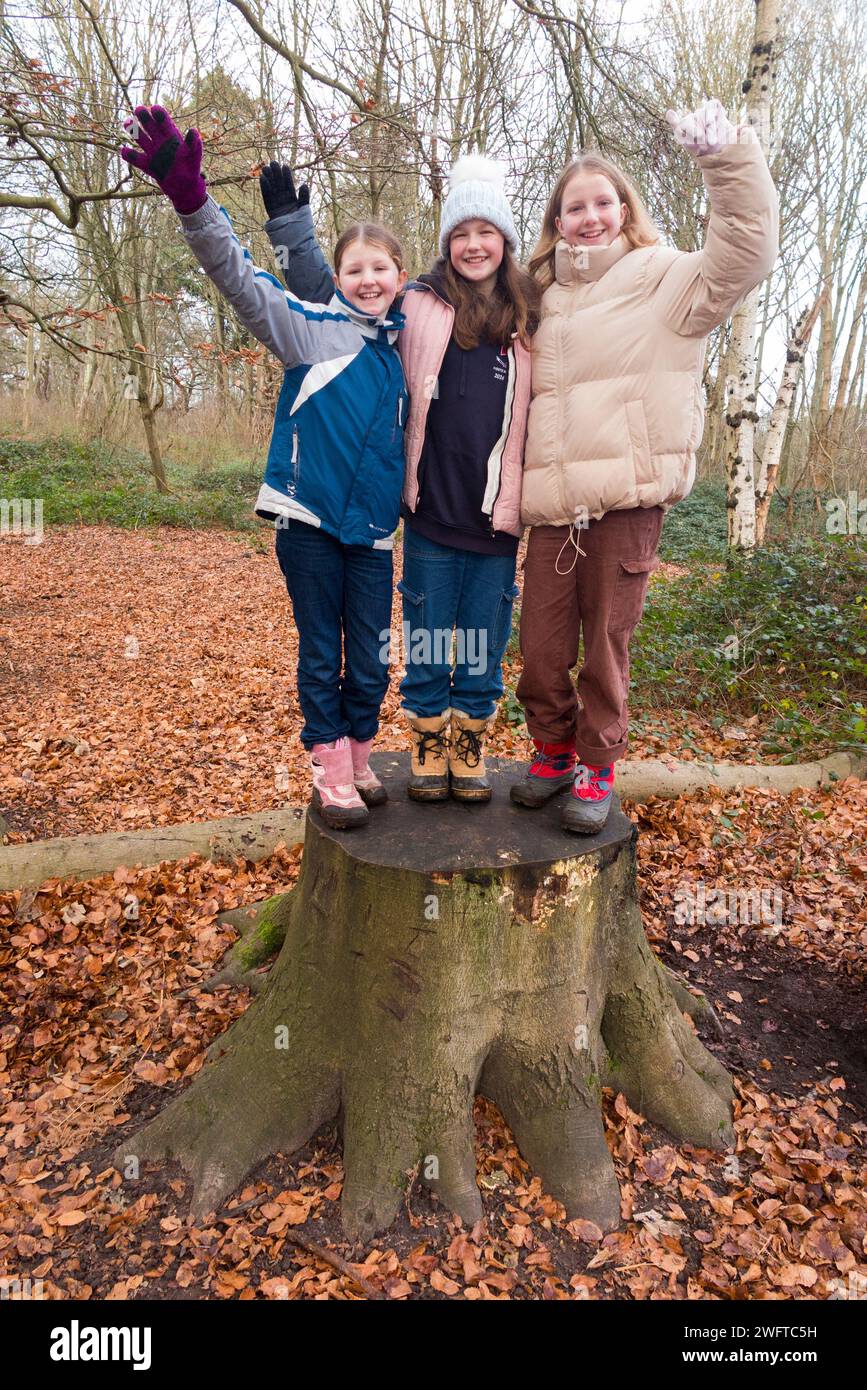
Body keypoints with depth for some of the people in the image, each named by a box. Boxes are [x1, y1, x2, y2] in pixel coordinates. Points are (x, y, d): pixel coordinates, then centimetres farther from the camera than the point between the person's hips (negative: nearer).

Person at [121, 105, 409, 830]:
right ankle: (330, 774, 15)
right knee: (321, 653, 4)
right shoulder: (313, 327, -1)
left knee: (371, 660, 6)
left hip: (373, 527, 4)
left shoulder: (406, 345, 11)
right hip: (309, 518, -3)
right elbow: (242, 277, -12)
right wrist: (190, 197, -24)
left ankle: (360, 760, 25)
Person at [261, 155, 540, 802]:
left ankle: (471, 748, 27)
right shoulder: (418, 306, 2)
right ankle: (429, 748, 26)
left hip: (499, 518, 1)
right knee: (426, 646, 9)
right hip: (431, 513, -1)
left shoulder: (531, 318, 7)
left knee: (484, 649, 10)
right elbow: (328, 294, 10)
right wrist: (291, 224, 2)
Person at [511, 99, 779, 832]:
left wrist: (730, 155, -20)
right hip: (553, 504, 4)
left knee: (607, 645, 1)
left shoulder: (664, 279, 6)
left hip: (628, 501, -4)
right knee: (542, 648, 4)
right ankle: (554, 751, 26)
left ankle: (597, 769, 18)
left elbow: (744, 255, -10)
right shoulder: (544, 301, 21)